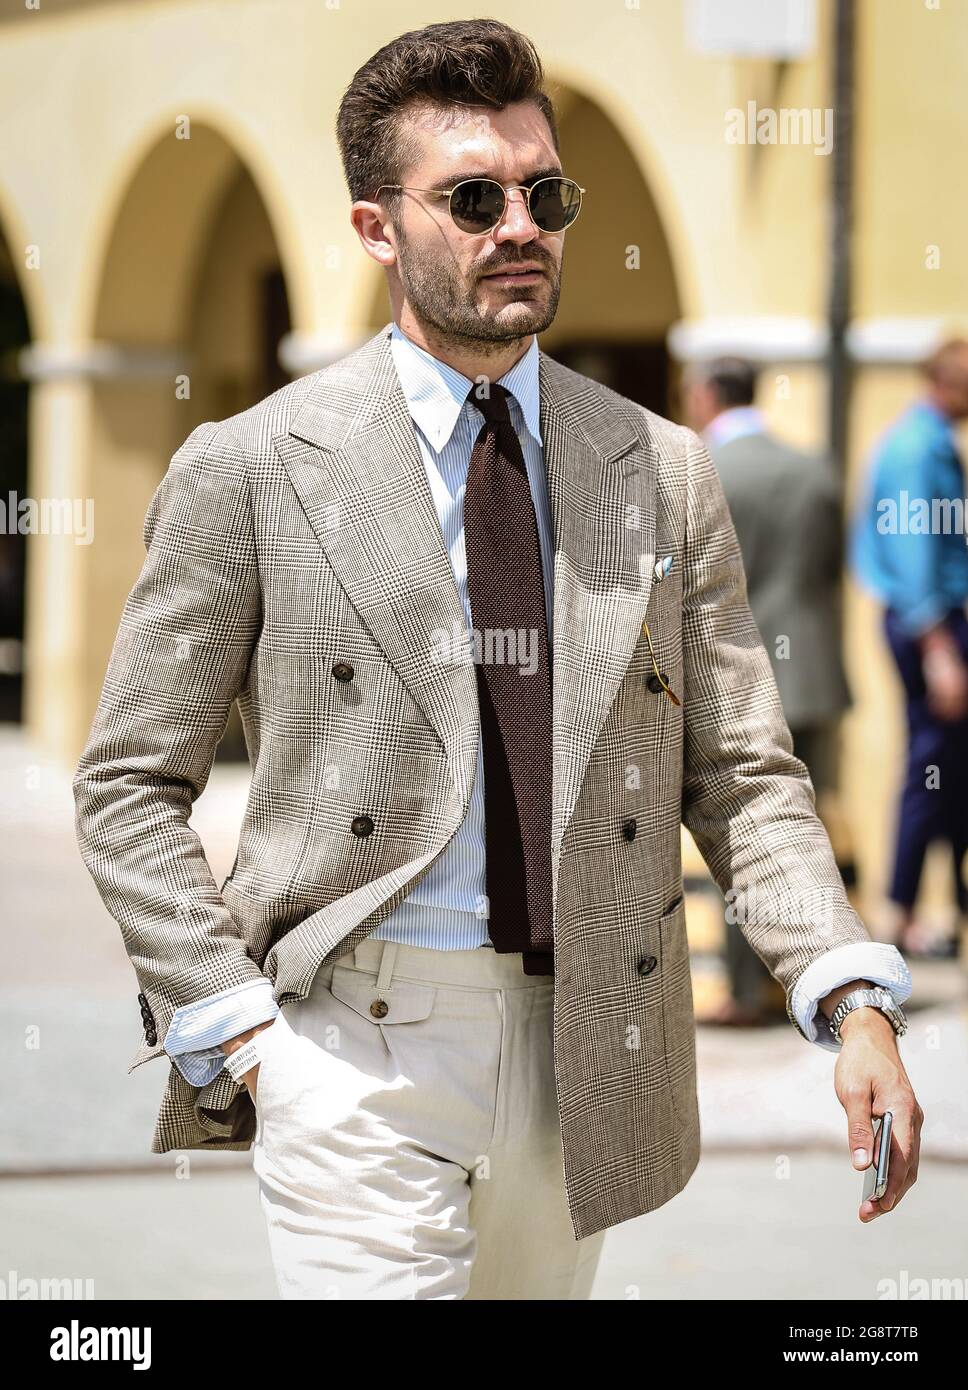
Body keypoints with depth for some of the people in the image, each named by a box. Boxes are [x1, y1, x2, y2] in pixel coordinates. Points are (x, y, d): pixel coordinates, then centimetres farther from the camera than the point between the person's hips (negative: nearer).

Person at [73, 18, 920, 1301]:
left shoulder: (666, 474, 8)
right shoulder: (250, 471, -1)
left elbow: (742, 774, 8)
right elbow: (130, 787, 2)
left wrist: (853, 1001, -8)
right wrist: (238, 1029, -9)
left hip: (588, 1046, 4)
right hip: (356, 1046, -4)